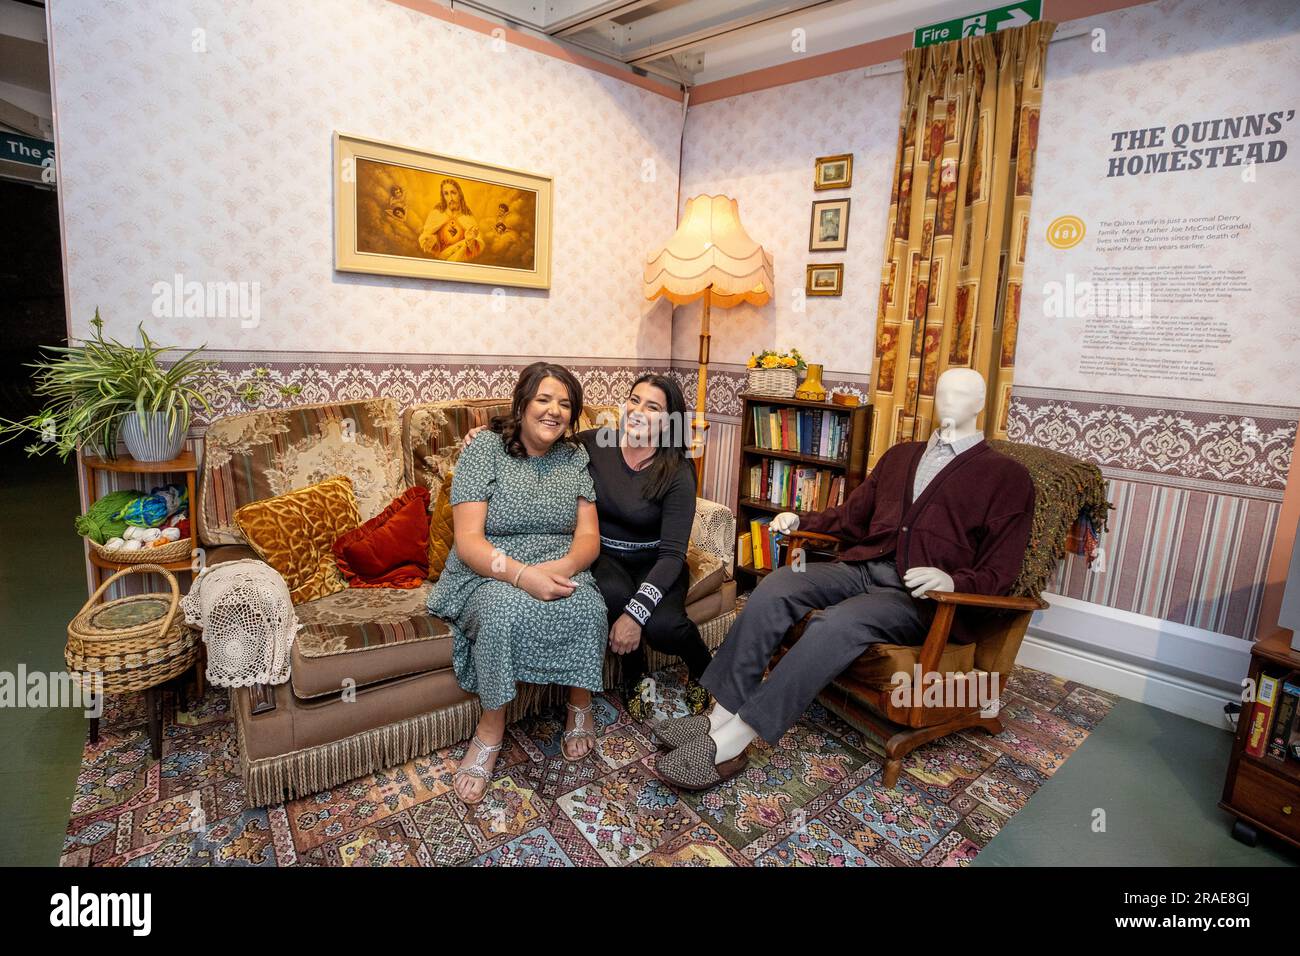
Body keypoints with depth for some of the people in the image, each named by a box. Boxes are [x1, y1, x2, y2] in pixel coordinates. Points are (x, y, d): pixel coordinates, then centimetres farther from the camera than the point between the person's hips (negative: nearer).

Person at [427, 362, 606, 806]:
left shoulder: (575, 457, 7)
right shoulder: (485, 449, -5)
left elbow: (589, 535, 1)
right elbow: (469, 541, -13)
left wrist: (564, 566, -23)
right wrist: (522, 574, -31)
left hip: (559, 570, 3)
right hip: (490, 574, -2)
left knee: (588, 607, -30)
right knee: (503, 609, -37)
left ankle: (581, 705, -2)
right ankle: (491, 726, -14)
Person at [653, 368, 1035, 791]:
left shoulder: (1007, 476, 8)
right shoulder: (900, 455, 25)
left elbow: (999, 573, -1)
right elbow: (850, 517, 28)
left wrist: (951, 579, -21)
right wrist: (799, 521, 12)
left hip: (919, 594, -5)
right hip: (862, 566, 5)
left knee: (837, 622, -34)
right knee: (777, 585, -24)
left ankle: (731, 740, -32)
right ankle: (722, 715, -24)